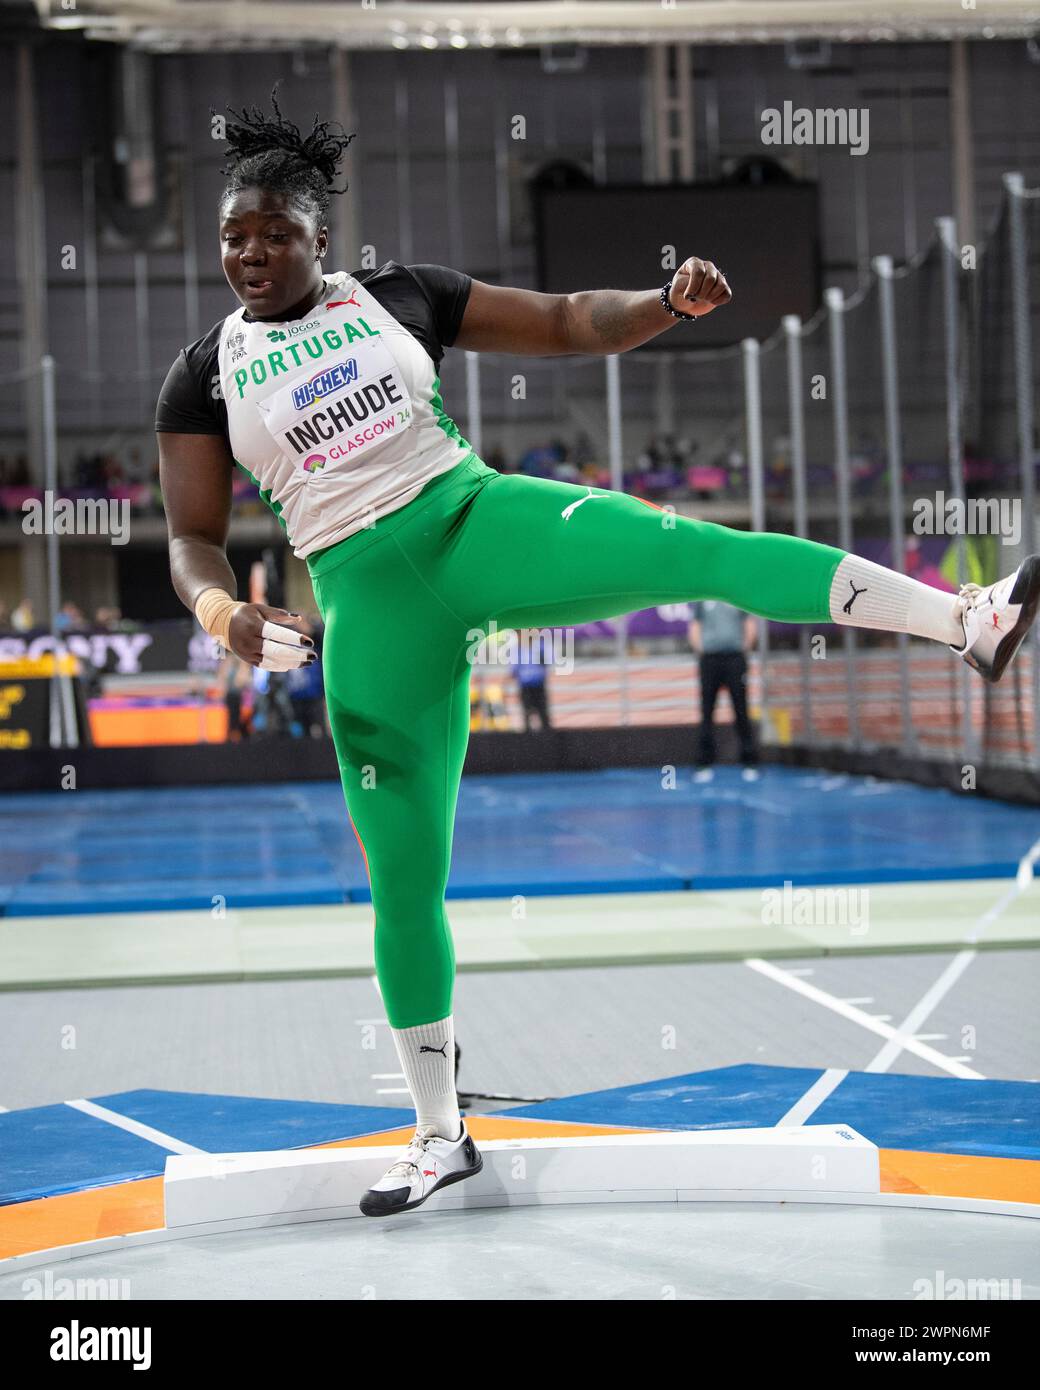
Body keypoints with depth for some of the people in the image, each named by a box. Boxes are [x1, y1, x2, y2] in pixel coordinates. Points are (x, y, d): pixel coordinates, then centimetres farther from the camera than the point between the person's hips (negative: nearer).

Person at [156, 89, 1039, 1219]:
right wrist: (221, 613, -17)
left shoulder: (396, 294, 6)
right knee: (403, 879, 2)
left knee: (698, 550, -26)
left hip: (475, 517, 0)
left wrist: (671, 303, -11)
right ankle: (439, 1136, 17)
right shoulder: (203, 377, 4)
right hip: (371, 599, 0)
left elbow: (570, 323, 8)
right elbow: (192, 542, 5)